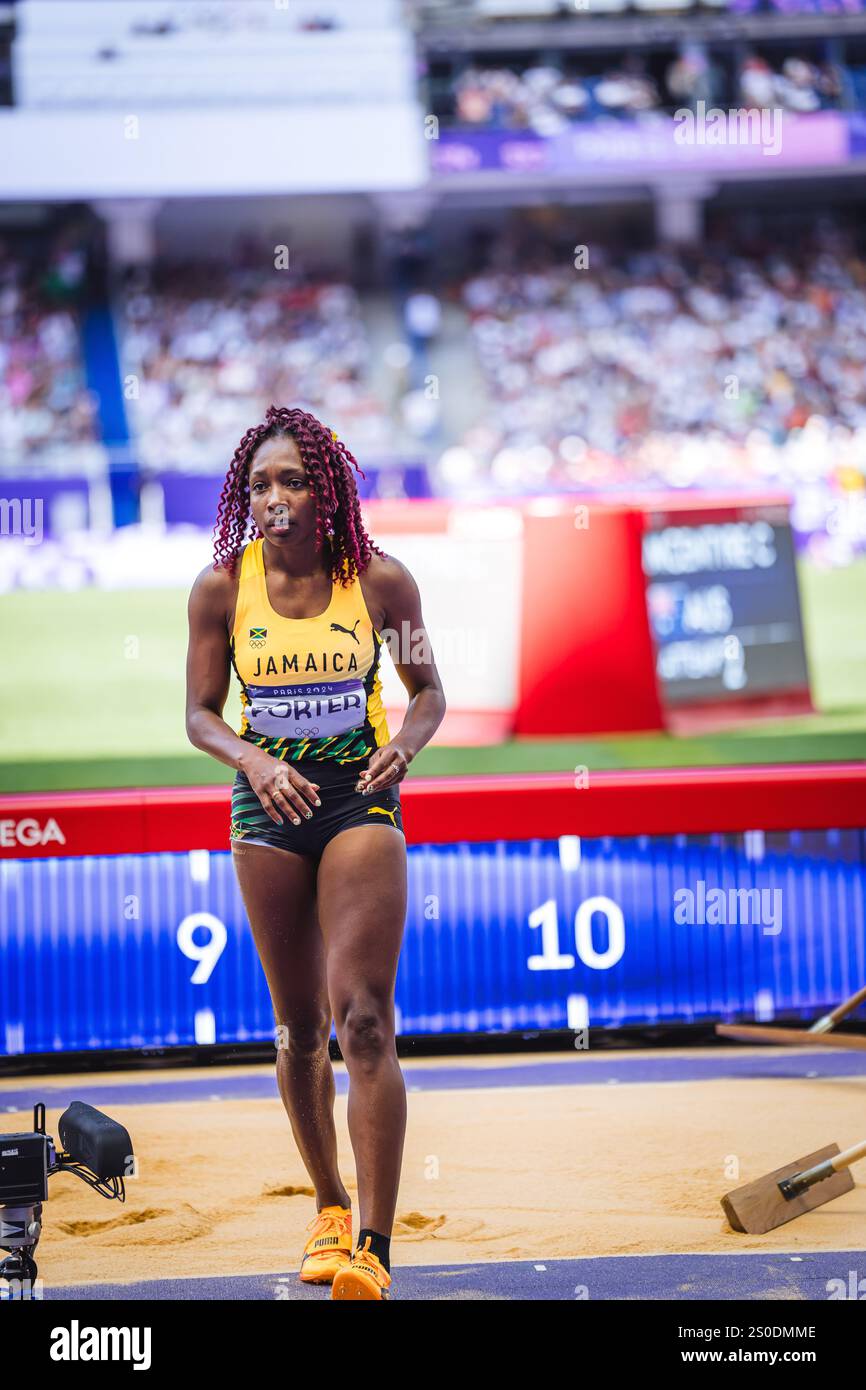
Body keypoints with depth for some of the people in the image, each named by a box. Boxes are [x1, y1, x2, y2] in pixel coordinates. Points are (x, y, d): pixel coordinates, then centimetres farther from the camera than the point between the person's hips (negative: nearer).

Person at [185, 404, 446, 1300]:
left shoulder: (380, 580, -5)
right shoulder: (221, 587, -3)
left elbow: (428, 690, 6)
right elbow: (201, 714, 1)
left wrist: (405, 742, -16)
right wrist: (252, 760, -19)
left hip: (361, 801, -2)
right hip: (268, 808, 2)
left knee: (364, 1022, -13)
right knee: (300, 1029, 10)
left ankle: (374, 1250, -14)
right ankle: (329, 1207, 31)